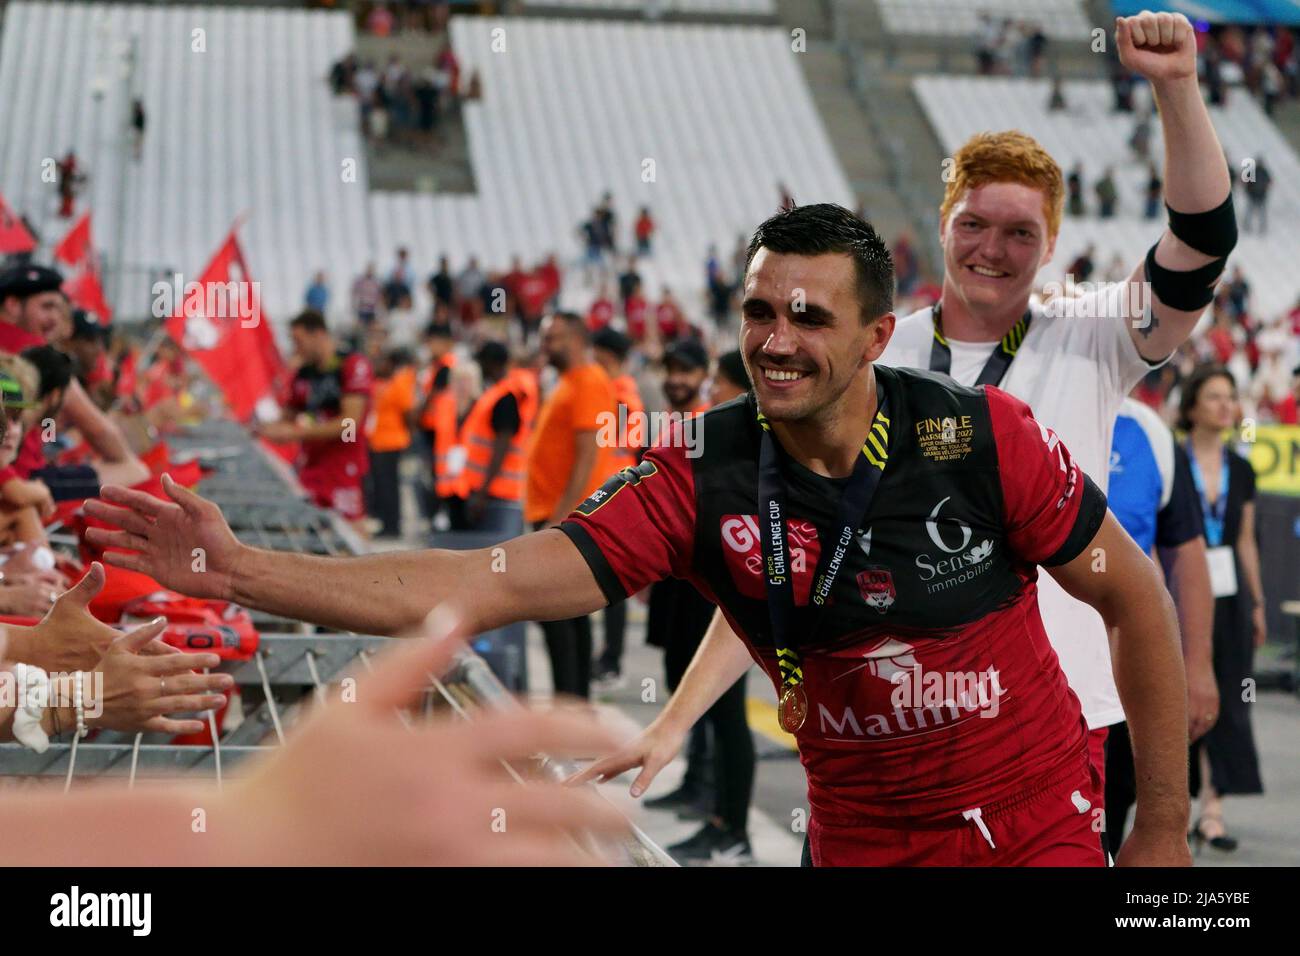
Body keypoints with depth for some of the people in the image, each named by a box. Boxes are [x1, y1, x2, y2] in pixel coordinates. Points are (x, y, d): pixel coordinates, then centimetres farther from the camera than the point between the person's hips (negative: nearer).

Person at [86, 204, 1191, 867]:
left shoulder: (984, 436, -16)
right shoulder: (698, 477, -14)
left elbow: (1137, 600, -5)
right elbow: (487, 585, -21)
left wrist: (1161, 831, -4)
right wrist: (238, 570, -30)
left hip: (1038, 820, -1)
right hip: (861, 834, 1)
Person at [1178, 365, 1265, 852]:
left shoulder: (1241, 471, 10)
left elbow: (1246, 541, 14)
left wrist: (1257, 602, 13)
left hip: (1228, 596, 4)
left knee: (1226, 702, 0)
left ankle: (1211, 809, 2)